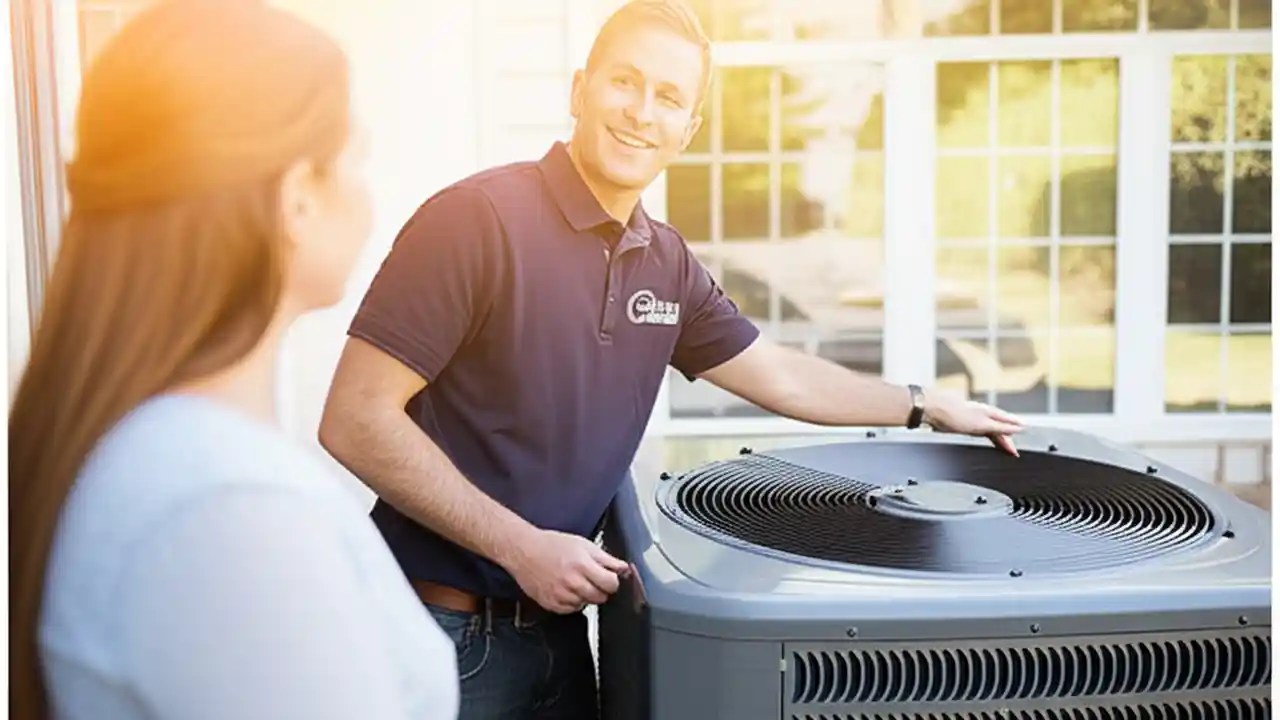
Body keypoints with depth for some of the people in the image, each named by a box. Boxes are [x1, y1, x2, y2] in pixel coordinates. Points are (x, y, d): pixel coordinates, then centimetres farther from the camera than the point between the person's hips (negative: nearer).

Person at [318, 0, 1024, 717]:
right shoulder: (480, 217, -17)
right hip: (448, 629, -6)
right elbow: (356, 421, -19)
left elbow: (782, 377, 16)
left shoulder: (668, 263, 3)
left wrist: (928, 407, 21)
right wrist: (522, 547, -20)